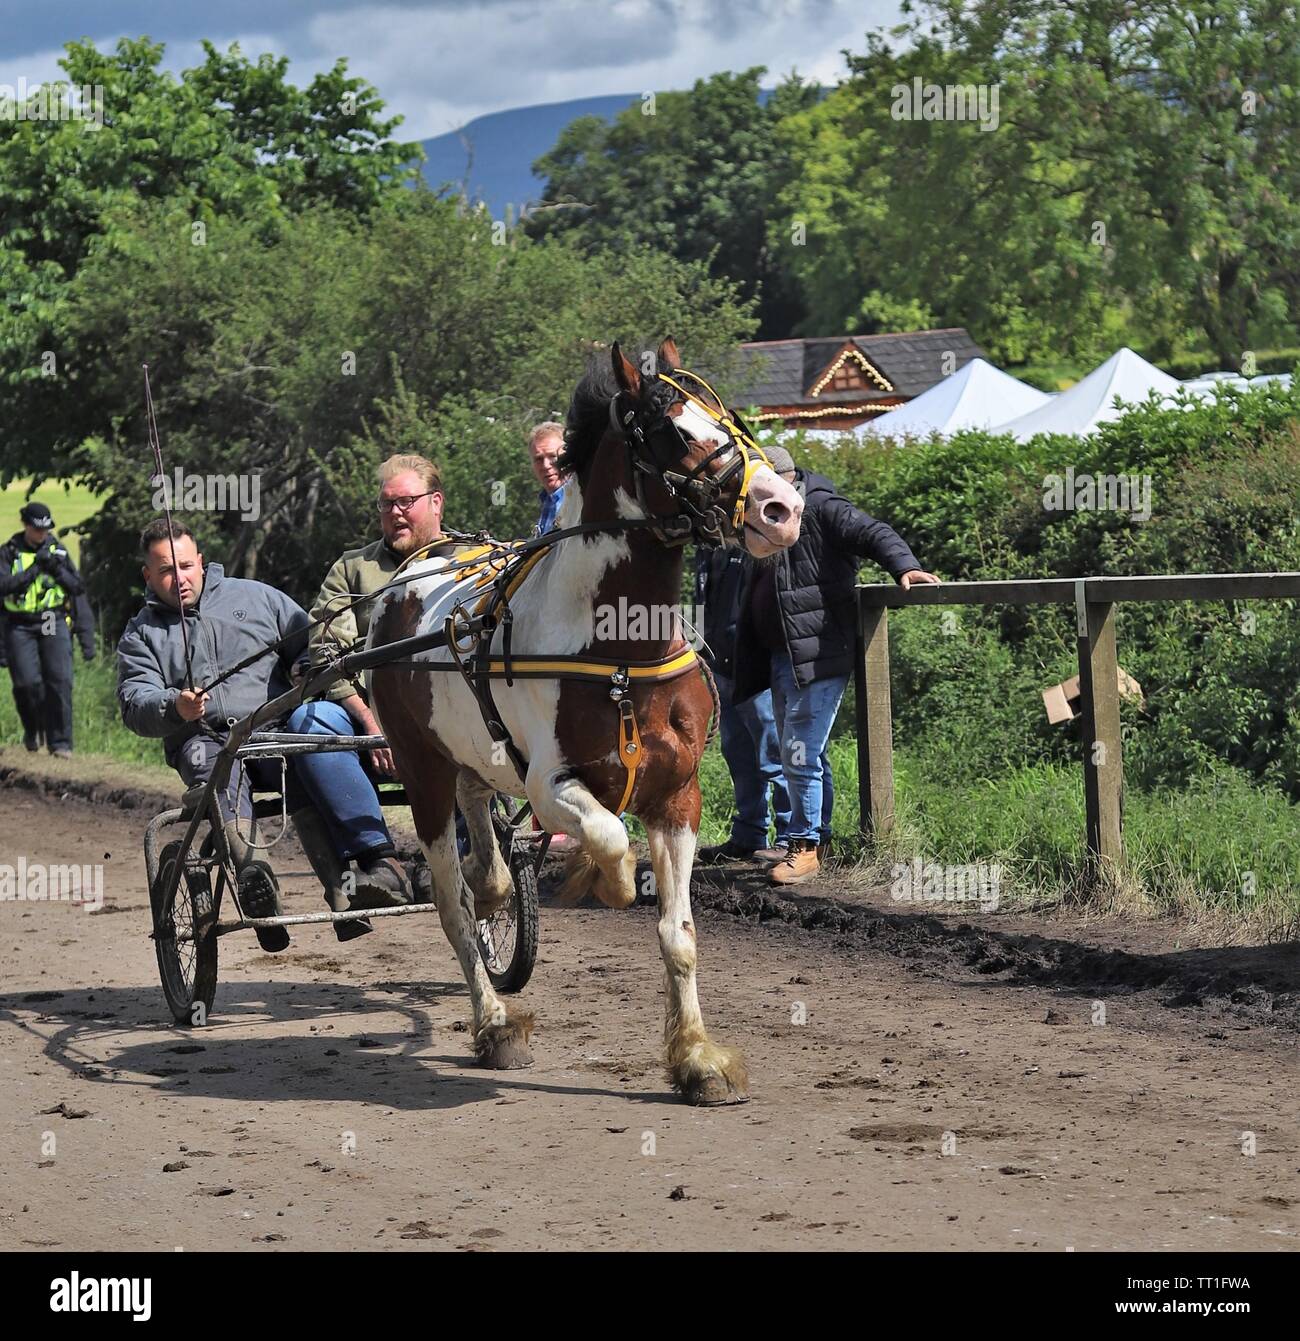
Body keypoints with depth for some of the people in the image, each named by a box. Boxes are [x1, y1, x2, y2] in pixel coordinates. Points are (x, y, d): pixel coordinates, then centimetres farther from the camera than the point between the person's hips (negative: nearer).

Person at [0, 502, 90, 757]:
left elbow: (78, 587, 8)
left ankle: (60, 742, -6)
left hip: (54, 623, 1)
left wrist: (58, 570, -9)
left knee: (60, 681, -10)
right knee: (27, 683, -9)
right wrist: (34, 568, -18)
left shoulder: (57, 550, 8)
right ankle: (32, 731, 17)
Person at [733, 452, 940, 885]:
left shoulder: (821, 509, -10)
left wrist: (904, 566, -40)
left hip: (819, 654, -9)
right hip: (781, 656, 9)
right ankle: (818, 839, 24)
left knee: (801, 753, -10)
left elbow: (873, 533, -21)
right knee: (802, 755, 15)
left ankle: (806, 845, -2)